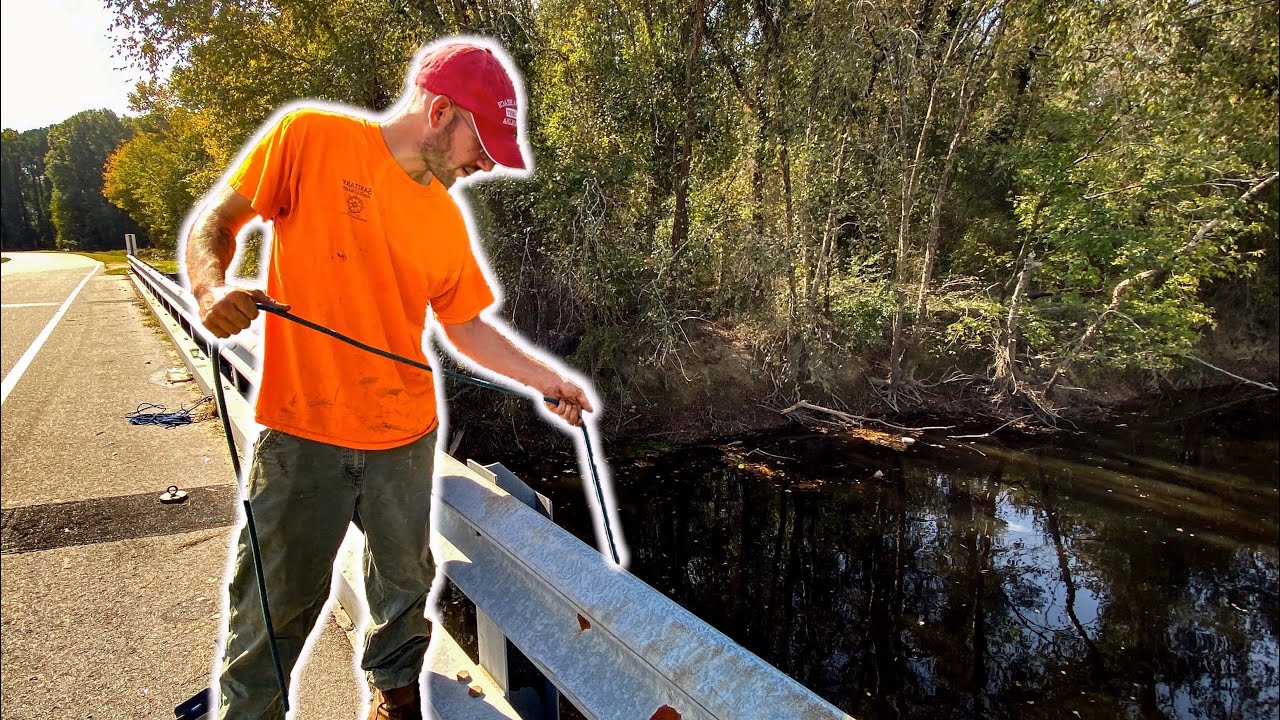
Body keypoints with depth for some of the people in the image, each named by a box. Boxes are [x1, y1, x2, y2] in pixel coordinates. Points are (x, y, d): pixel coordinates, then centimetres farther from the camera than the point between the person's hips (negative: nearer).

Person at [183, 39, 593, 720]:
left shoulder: (446, 218, 6)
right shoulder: (310, 137, -6)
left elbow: (465, 326, 12)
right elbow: (215, 221, -1)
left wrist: (544, 379, 7)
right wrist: (212, 289, -21)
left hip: (406, 436, 4)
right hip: (302, 433, -4)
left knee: (405, 583, 17)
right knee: (276, 605, 6)